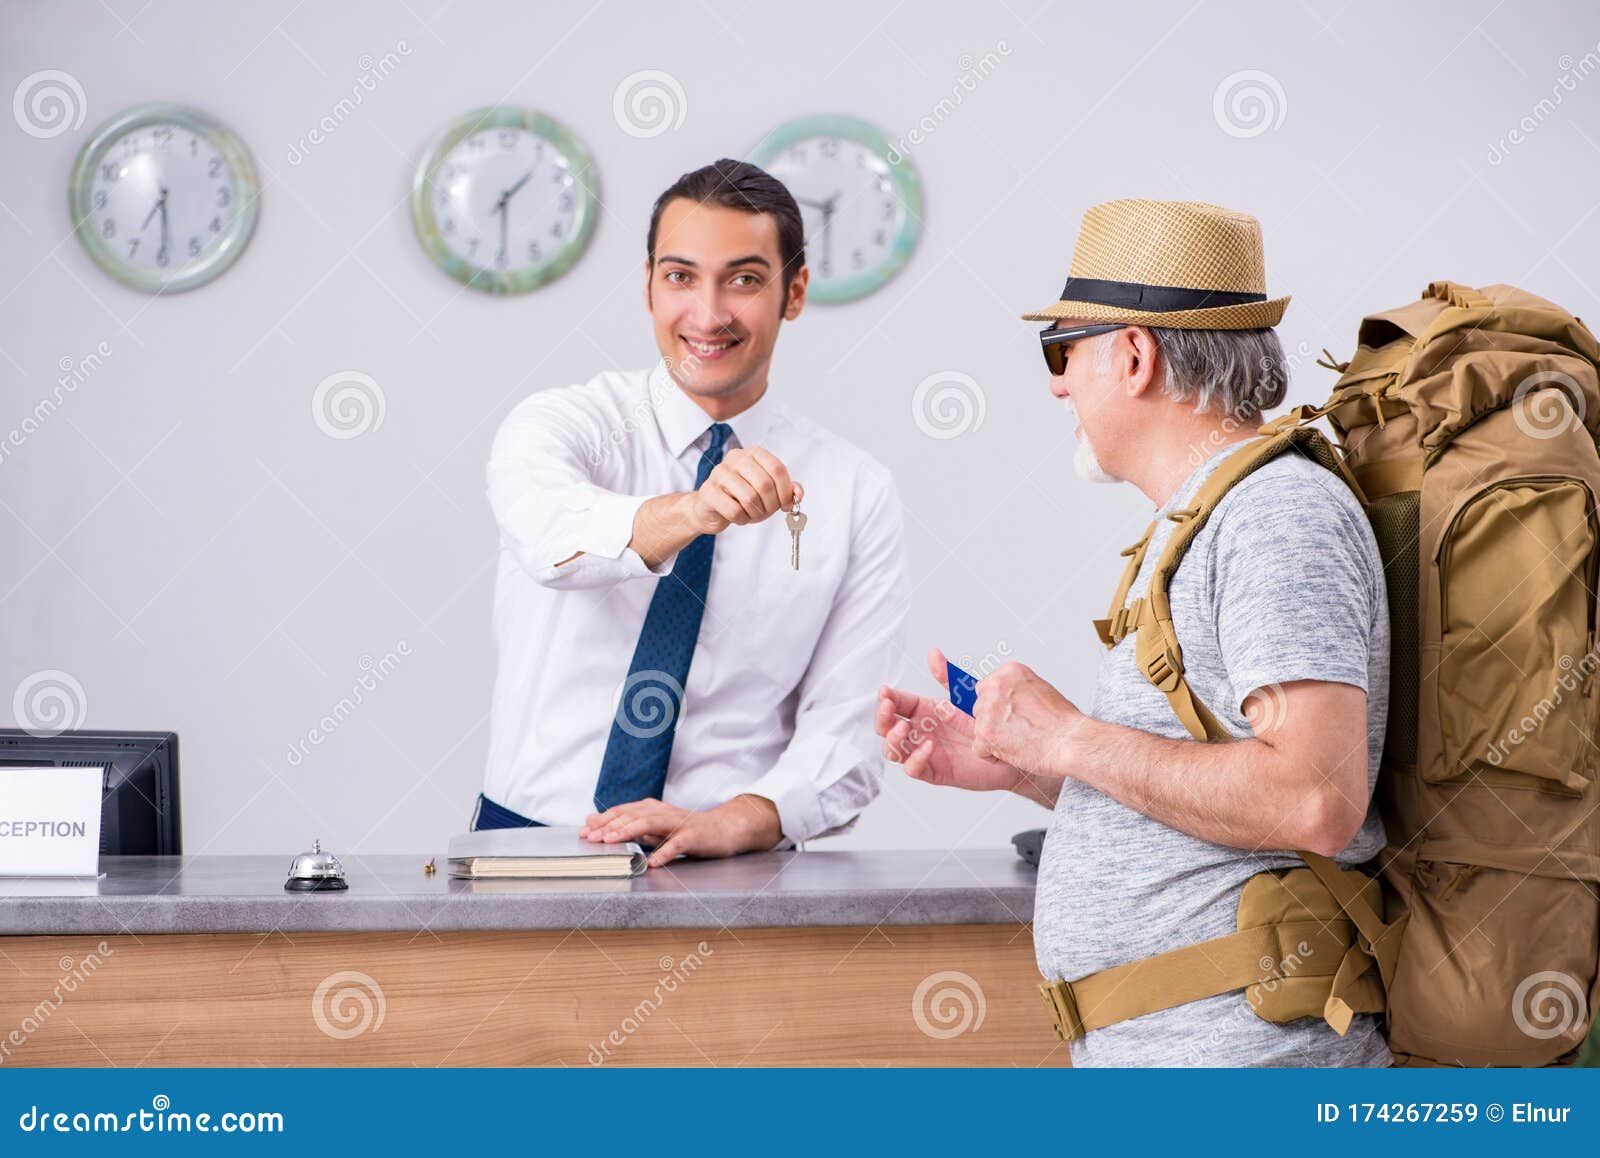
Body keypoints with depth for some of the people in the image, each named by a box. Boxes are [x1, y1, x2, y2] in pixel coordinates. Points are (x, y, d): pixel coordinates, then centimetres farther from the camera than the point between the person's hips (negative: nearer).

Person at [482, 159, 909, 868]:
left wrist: (732, 823, -18)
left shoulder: (858, 494, 6)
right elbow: (552, 533, -23)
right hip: (529, 841, -1)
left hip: (727, 872, 2)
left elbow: (846, 735, 0)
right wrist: (692, 512, -41)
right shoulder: (561, 424, 1)